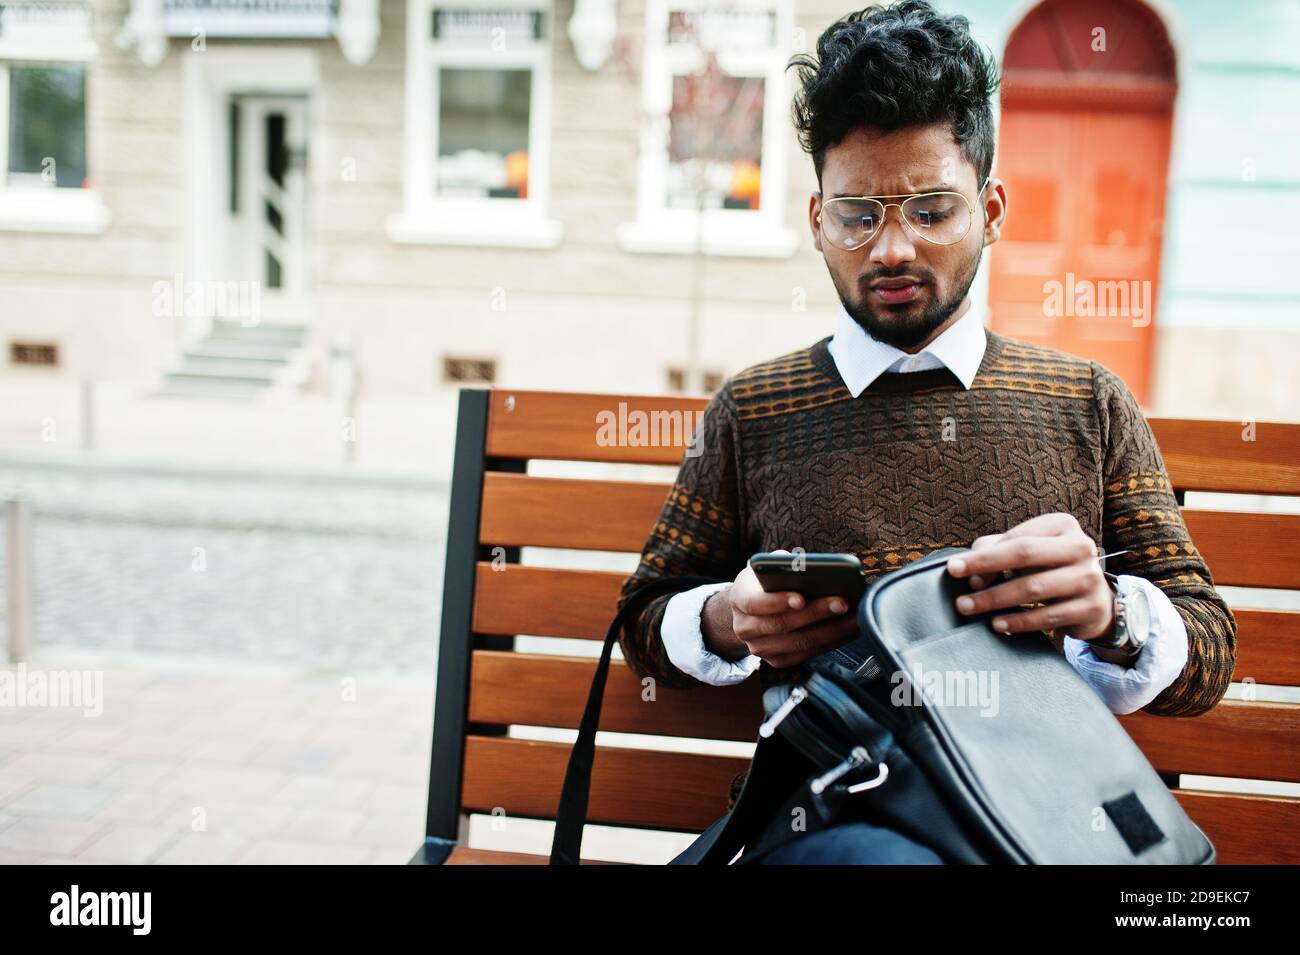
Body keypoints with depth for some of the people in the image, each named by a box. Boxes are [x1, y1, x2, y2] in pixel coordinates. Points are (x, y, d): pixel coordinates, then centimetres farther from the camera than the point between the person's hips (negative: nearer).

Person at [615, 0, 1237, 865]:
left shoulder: (1092, 405, 13)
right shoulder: (751, 411, 11)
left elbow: (1210, 656, 13)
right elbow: (644, 622, 17)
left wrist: (1111, 614, -11)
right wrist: (725, 622, -7)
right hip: (830, 809, -2)